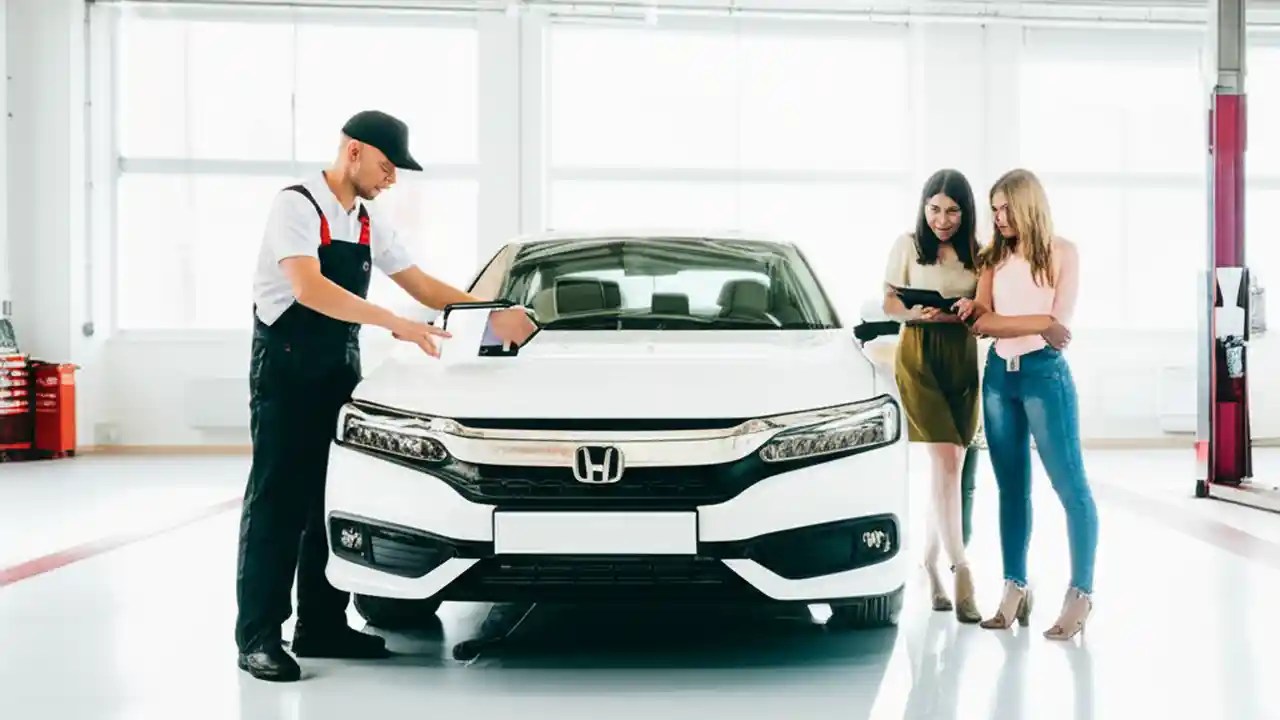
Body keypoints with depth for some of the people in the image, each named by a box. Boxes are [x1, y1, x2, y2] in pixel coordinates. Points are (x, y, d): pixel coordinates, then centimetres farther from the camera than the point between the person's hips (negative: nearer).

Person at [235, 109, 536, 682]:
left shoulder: (370, 223, 10)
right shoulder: (297, 205, -13)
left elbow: (421, 285, 14)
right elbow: (309, 289, -26)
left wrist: (492, 316, 4)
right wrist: (396, 323, -31)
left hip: (339, 369, 7)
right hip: (286, 369, -7)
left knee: (332, 500, 7)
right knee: (278, 502, -6)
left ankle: (322, 626, 15)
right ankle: (258, 636, -1)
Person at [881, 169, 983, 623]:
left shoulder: (976, 252, 10)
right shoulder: (908, 245, 3)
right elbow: (889, 303, 4)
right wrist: (919, 313, -16)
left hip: (964, 356, 4)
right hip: (919, 354, -4)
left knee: (949, 466, 4)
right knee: (946, 462, -13)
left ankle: (930, 564, 17)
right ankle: (960, 570, -14)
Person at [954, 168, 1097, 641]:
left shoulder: (1062, 253, -1)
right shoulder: (994, 257, 11)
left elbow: (1060, 324, -9)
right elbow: (983, 320, 2)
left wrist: (1000, 321, -10)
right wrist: (1037, 324, -15)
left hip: (1044, 373, -5)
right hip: (999, 373, 5)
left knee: (1070, 486, -4)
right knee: (1011, 487, 7)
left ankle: (1080, 595, 0)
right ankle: (1015, 588, 13)